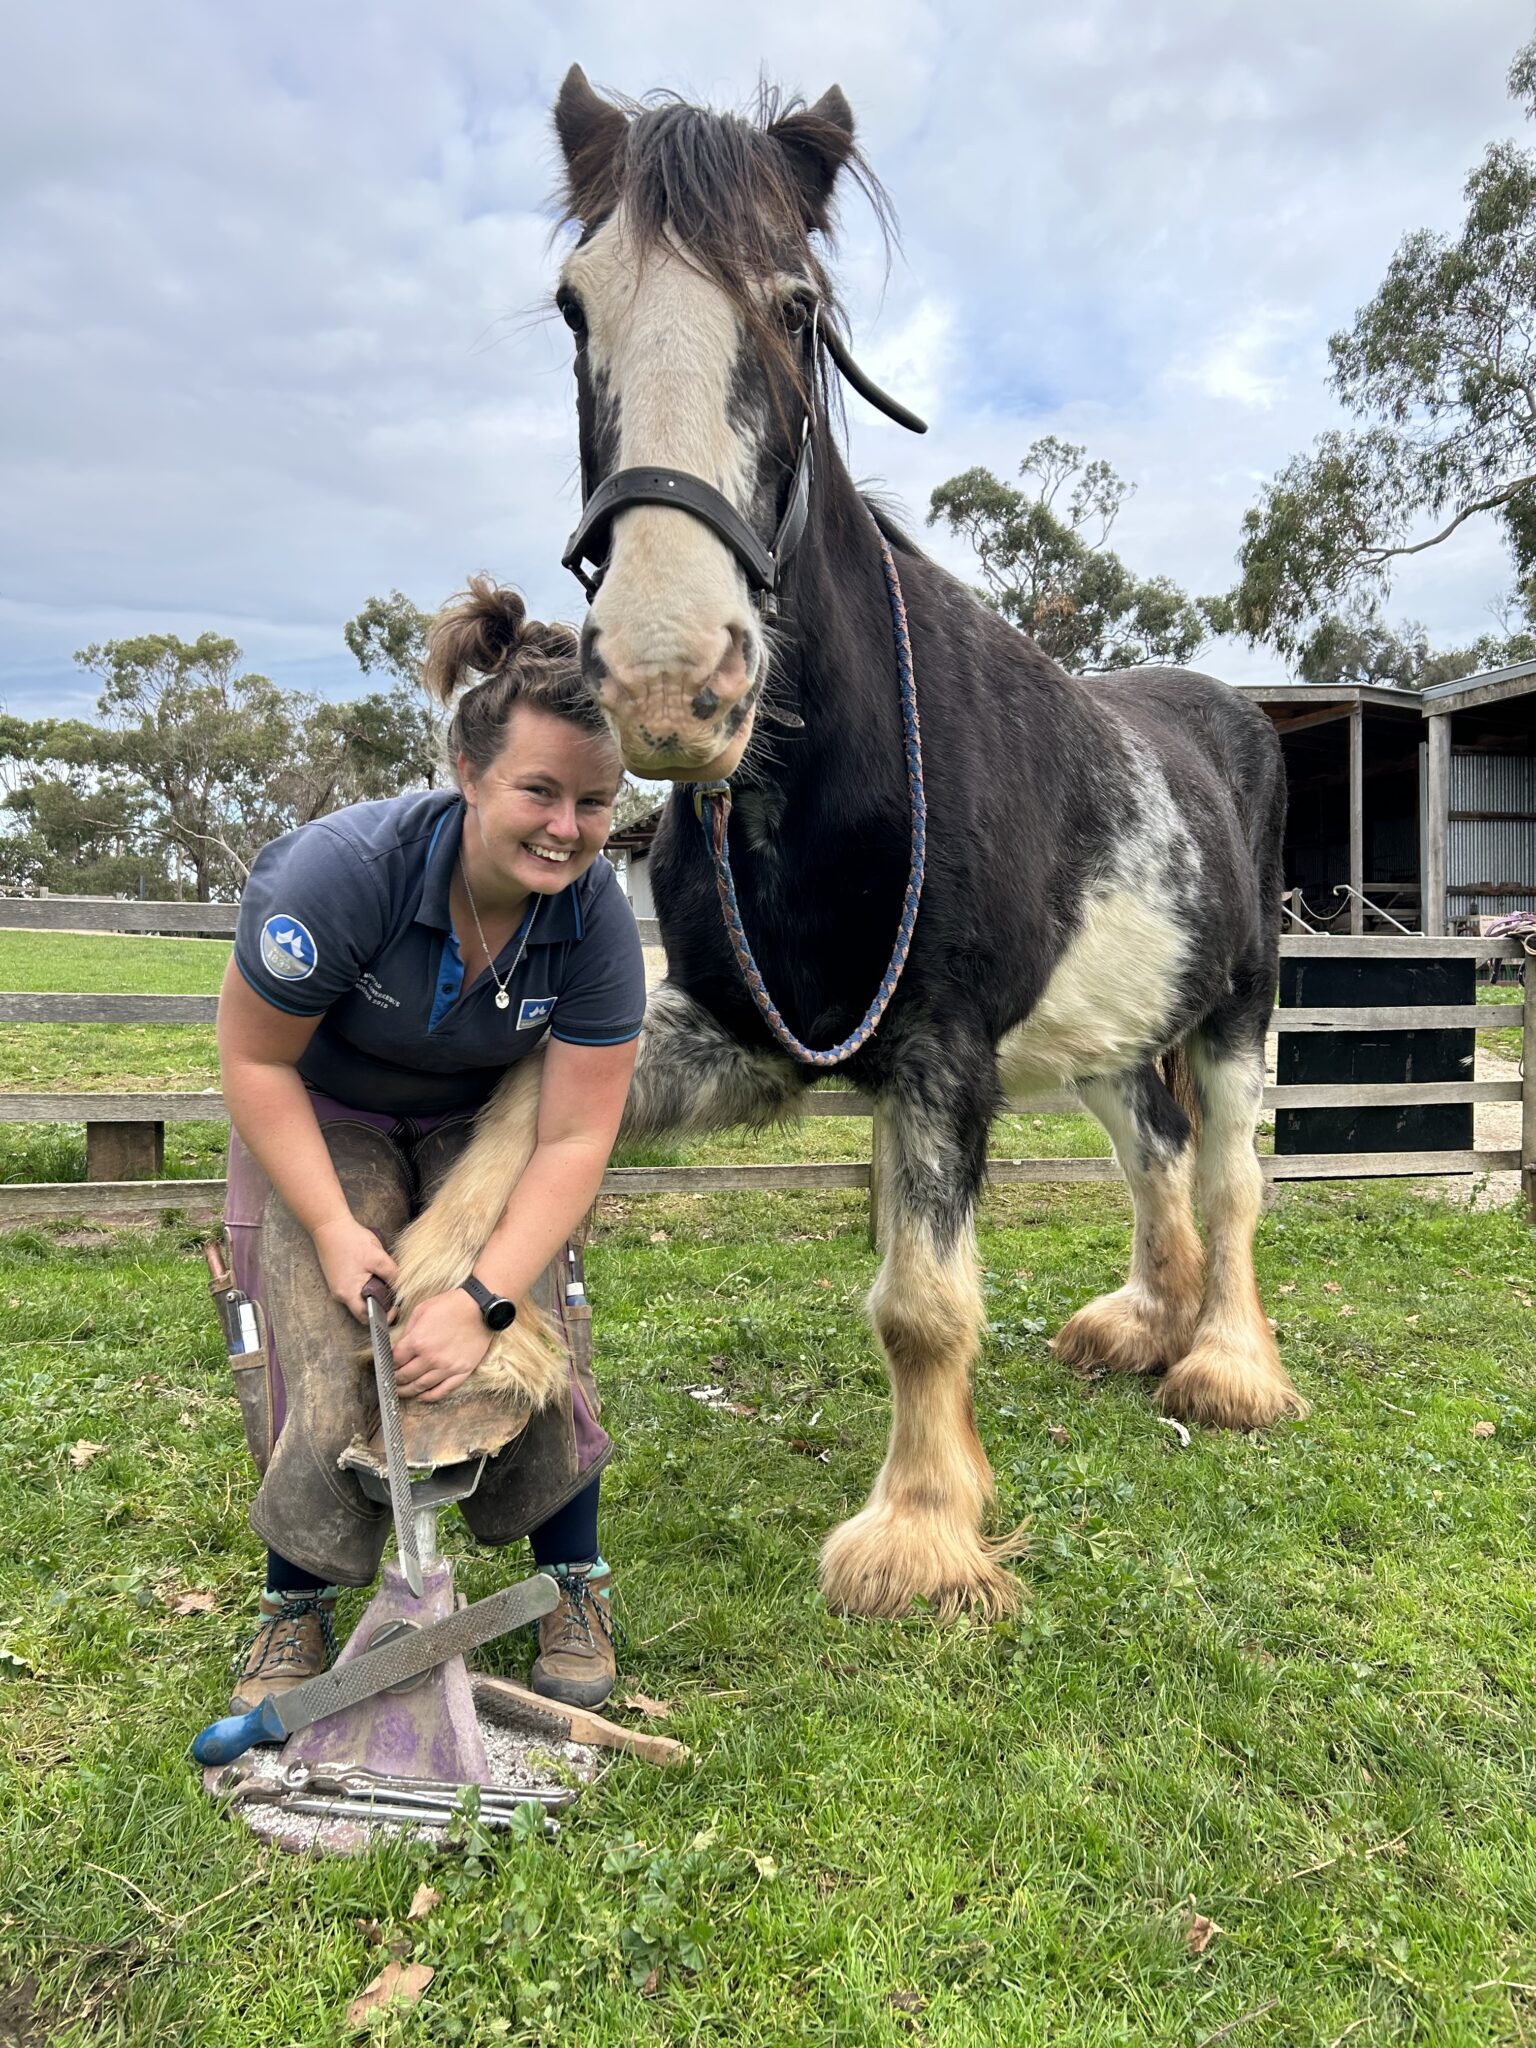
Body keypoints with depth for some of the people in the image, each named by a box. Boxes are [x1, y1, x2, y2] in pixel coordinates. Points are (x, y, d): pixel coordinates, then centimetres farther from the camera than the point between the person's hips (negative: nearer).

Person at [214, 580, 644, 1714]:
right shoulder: (342, 870, -34)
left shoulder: (597, 918, -27)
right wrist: (334, 1227, -22)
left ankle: (575, 1586, 18)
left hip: (484, 1128, 2)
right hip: (321, 1121, -1)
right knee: (326, 1368, -8)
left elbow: (576, 1137, -23)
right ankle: (297, 1603, 20)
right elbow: (255, 1059, -20)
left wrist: (483, 1298, -29)